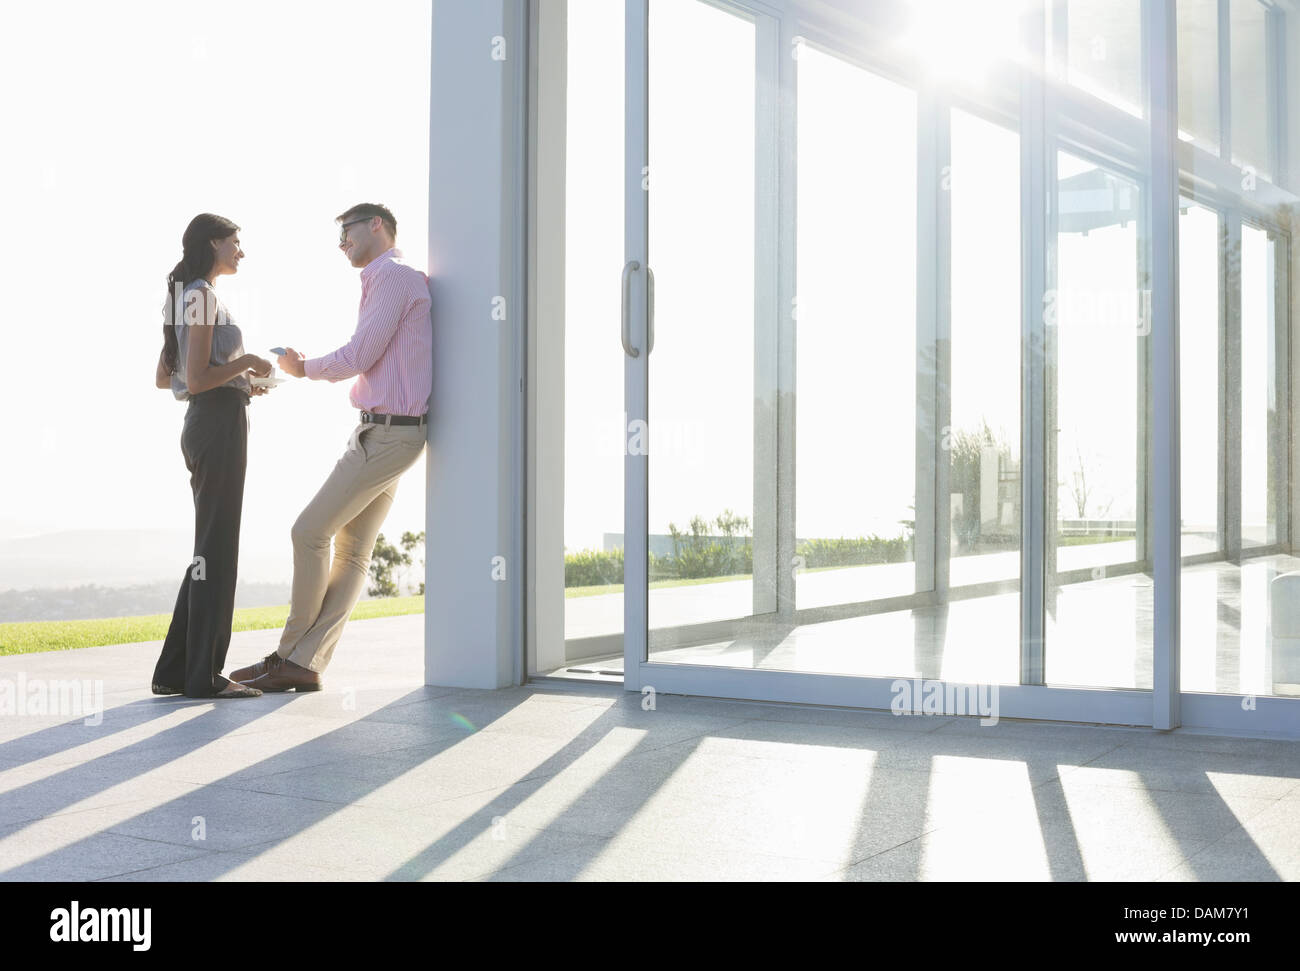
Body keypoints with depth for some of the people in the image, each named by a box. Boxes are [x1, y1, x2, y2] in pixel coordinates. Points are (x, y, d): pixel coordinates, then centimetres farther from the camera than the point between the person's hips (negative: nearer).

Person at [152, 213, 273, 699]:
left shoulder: (187, 296, 20)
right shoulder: (202, 295, -11)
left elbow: (163, 377, 22)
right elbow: (197, 378, -19)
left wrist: (241, 381, 20)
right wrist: (247, 363, -5)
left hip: (204, 424, 10)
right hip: (219, 423, -10)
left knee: (211, 549, 12)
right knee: (216, 547, -6)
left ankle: (176, 670, 15)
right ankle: (203, 674, -2)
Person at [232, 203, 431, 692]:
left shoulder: (393, 275, -11)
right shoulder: (410, 278, 21)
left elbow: (359, 357, -16)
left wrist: (304, 367, 1)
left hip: (385, 435, -10)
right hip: (384, 431, 10)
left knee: (310, 532, -6)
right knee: (352, 551, 4)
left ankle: (291, 655, 4)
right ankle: (304, 663, 4)